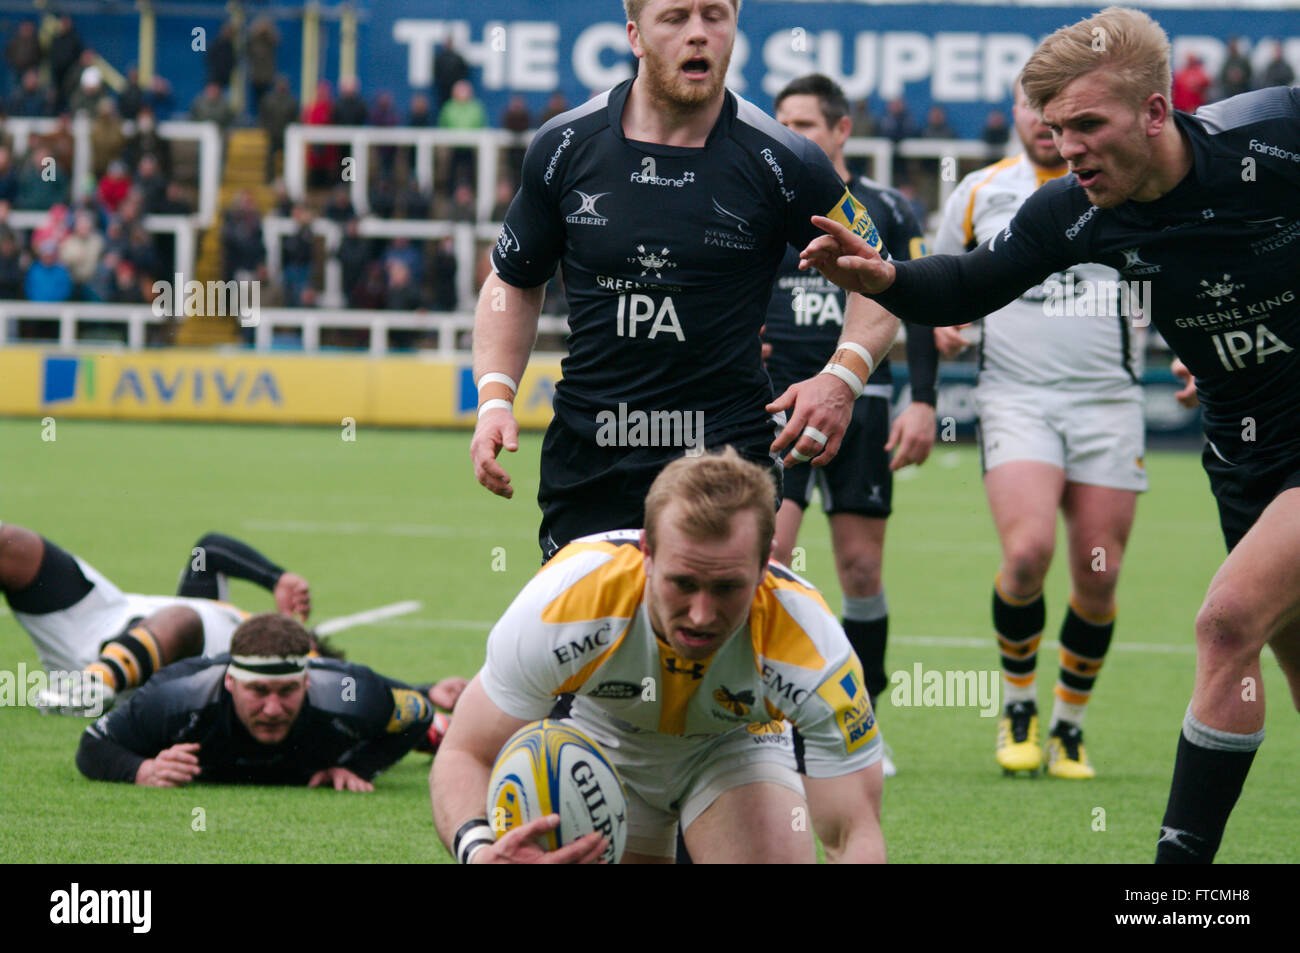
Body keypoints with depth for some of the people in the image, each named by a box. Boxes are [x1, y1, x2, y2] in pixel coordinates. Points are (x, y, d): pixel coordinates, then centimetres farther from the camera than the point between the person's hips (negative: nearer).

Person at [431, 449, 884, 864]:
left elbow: (856, 832, -33)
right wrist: (478, 848, -54)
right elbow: (465, 753, -31)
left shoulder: (812, 647, -38)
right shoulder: (561, 604, -39)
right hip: (603, 740, 2)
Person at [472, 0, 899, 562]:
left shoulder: (779, 161, -6)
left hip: (728, 452, -3)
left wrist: (844, 377, -13)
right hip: (584, 467, 3)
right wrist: (494, 399, 1)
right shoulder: (563, 147, 1)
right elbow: (513, 282, 14)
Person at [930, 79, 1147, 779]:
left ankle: (1070, 725, 19)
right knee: (1027, 552, -20)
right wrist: (938, 324, 3)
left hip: (1108, 400, 1)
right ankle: (1017, 706, 2)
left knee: (1097, 577, -1)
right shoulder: (978, 194, 10)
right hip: (1015, 398, -1)